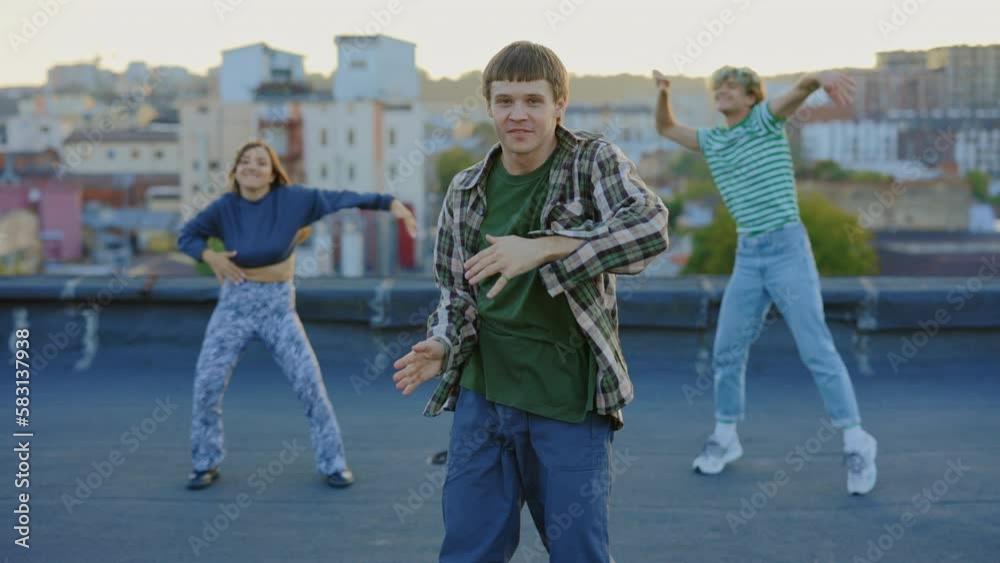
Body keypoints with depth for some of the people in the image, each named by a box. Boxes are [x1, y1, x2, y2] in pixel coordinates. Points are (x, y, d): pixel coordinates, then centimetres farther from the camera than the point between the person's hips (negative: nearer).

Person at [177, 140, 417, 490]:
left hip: (279, 306, -1)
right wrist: (209, 255, -15)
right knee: (207, 384, -5)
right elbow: (186, 236, 6)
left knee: (310, 382, -6)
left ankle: (333, 464, 9)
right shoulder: (225, 207, -6)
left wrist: (390, 202, -21)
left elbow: (342, 198, -12)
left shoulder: (293, 199, -9)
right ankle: (206, 465, 15)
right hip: (235, 304, 1)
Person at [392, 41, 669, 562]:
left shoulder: (595, 163, -5)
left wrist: (541, 248, -31)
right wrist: (442, 346, -6)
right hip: (482, 398, 4)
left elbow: (650, 227, -24)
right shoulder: (466, 190, 6)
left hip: (570, 402, -3)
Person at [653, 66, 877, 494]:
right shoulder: (712, 140, 15)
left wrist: (821, 75, -44)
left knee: (817, 350, -8)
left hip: (788, 248, -6)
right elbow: (666, 128, 27)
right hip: (747, 257, 6)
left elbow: (800, 88, -20)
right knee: (727, 351, 7)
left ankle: (856, 443, 0)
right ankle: (725, 436, 22)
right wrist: (663, 92, 6)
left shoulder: (765, 118, -1)